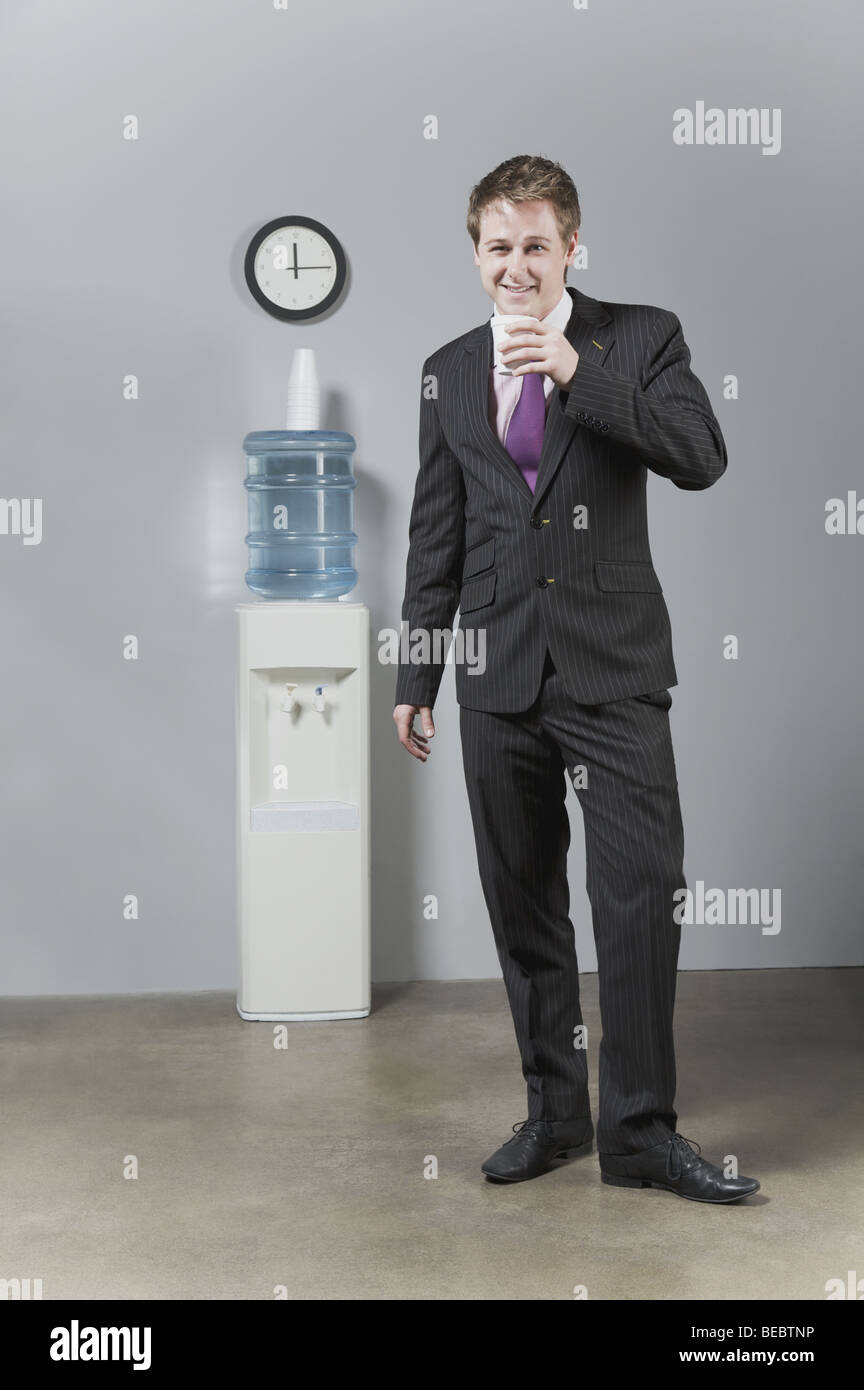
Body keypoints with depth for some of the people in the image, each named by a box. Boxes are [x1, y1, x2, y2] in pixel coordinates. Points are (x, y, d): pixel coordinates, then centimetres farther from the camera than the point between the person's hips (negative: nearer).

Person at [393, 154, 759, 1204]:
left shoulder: (639, 337, 3)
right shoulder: (448, 372, 12)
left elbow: (703, 459, -11)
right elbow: (435, 537, 15)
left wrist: (580, 373, -17)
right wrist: (416, 675, 13)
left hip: (613, 668, -3)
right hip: (499, 674, 3)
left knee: (643, 895, -6)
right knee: (523, 904, 9)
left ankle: (639, 1130, 7)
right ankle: (552, 1110, 22)